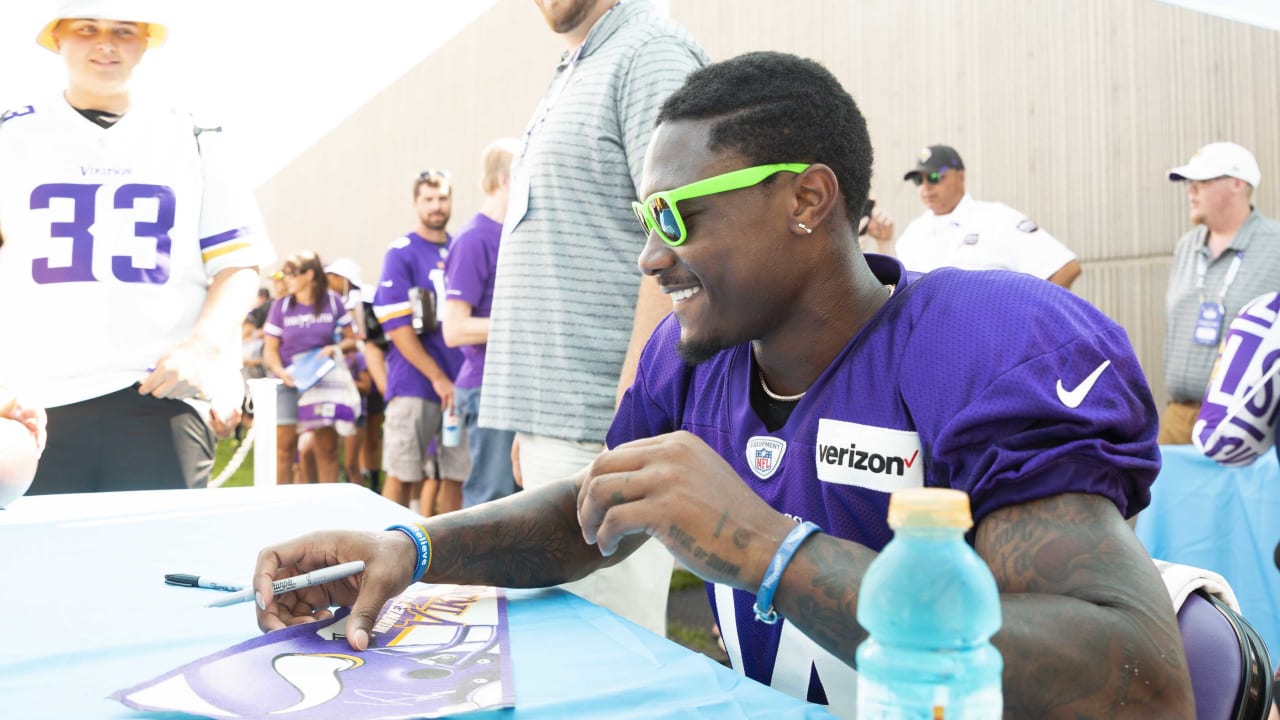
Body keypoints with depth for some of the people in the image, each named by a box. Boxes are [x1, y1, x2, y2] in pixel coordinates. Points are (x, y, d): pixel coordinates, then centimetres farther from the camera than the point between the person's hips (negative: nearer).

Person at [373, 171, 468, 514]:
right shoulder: (401, 253, -2)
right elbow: (397, 327, -8)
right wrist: (438, 378, -12)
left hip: (459, 384, 4)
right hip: (415, 384, -4)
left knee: (455, 474, 7)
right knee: (403, 475, 0)